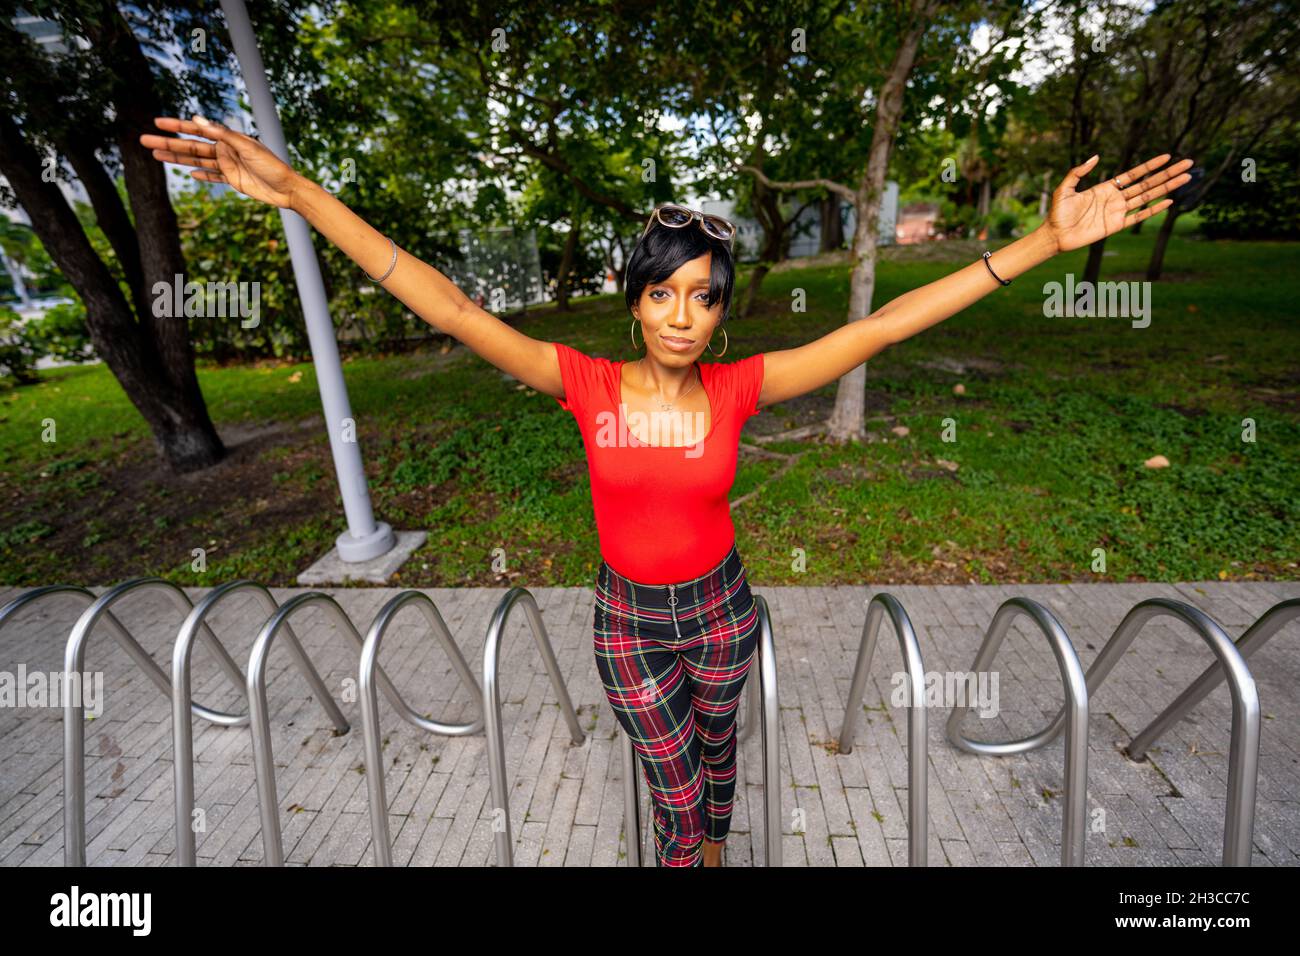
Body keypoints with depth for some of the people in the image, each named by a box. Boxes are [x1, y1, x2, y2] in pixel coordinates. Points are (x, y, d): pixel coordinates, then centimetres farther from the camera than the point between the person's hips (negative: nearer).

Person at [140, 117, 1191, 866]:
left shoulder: (739, 387, -16)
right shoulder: (588, 383, -17)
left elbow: (880, 326, -17)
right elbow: (452, 310, -20)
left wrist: (1047, 240, -17)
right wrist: (296, 190, -20)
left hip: (721, 607, 2)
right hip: (629, 620, -1)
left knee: (715, 741, 30)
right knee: (673, 779, 18)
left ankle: (712, 844, 64)